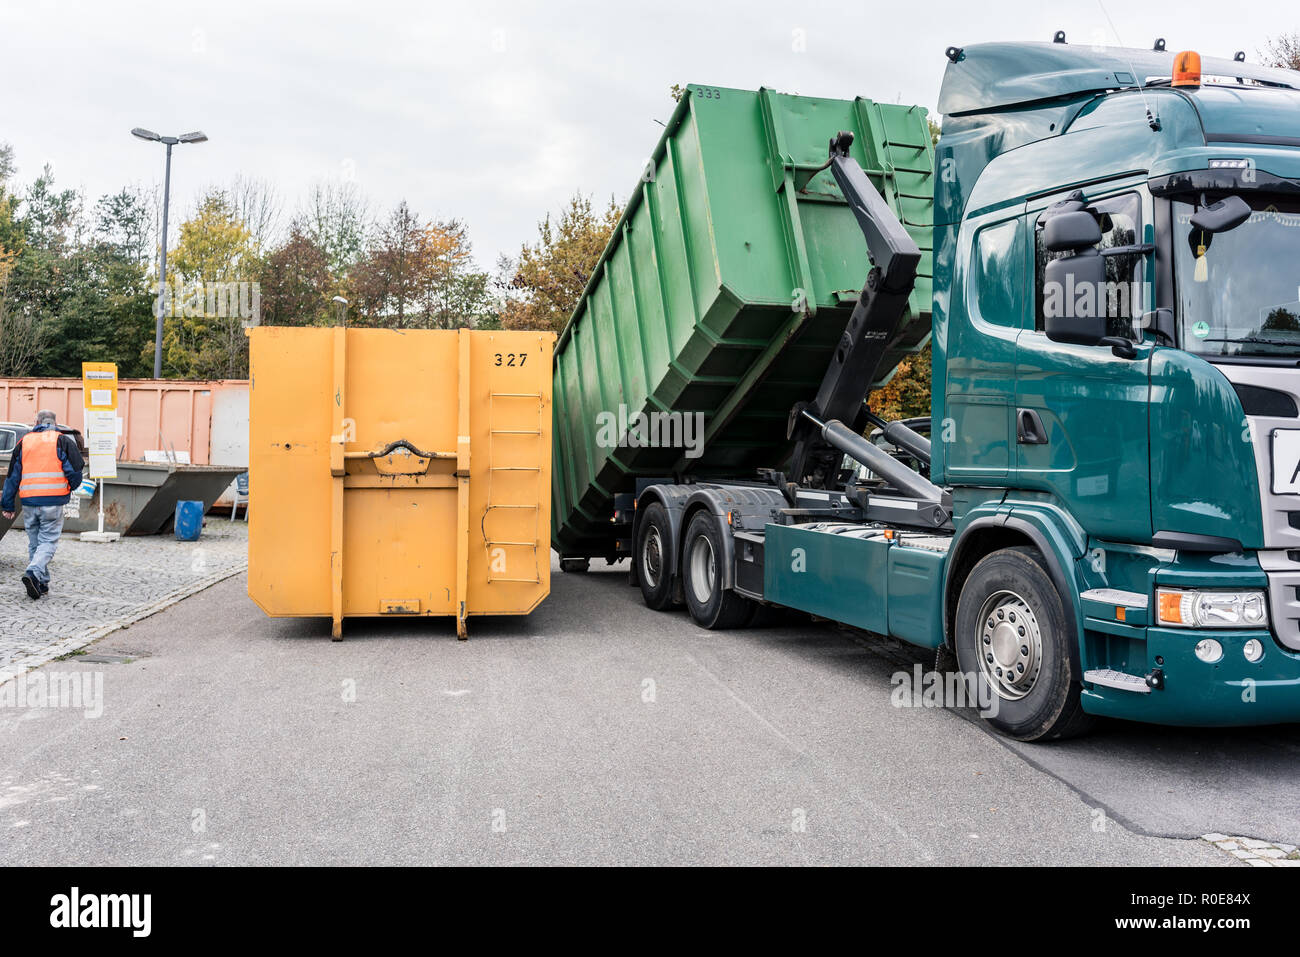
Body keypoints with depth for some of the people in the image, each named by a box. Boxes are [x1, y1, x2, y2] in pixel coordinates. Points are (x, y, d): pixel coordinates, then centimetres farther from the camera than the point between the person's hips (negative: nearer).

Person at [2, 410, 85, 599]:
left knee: (34, 542, 14)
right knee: (48, 541, -1)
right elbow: (75, 470, -6)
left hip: (29, 501, 4)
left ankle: (41, 583, 15)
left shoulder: (24, 442, 12)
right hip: (53, 502, -3)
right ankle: (34, 573, -22)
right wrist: (70, 488, 15)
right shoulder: (63, 441, 1)